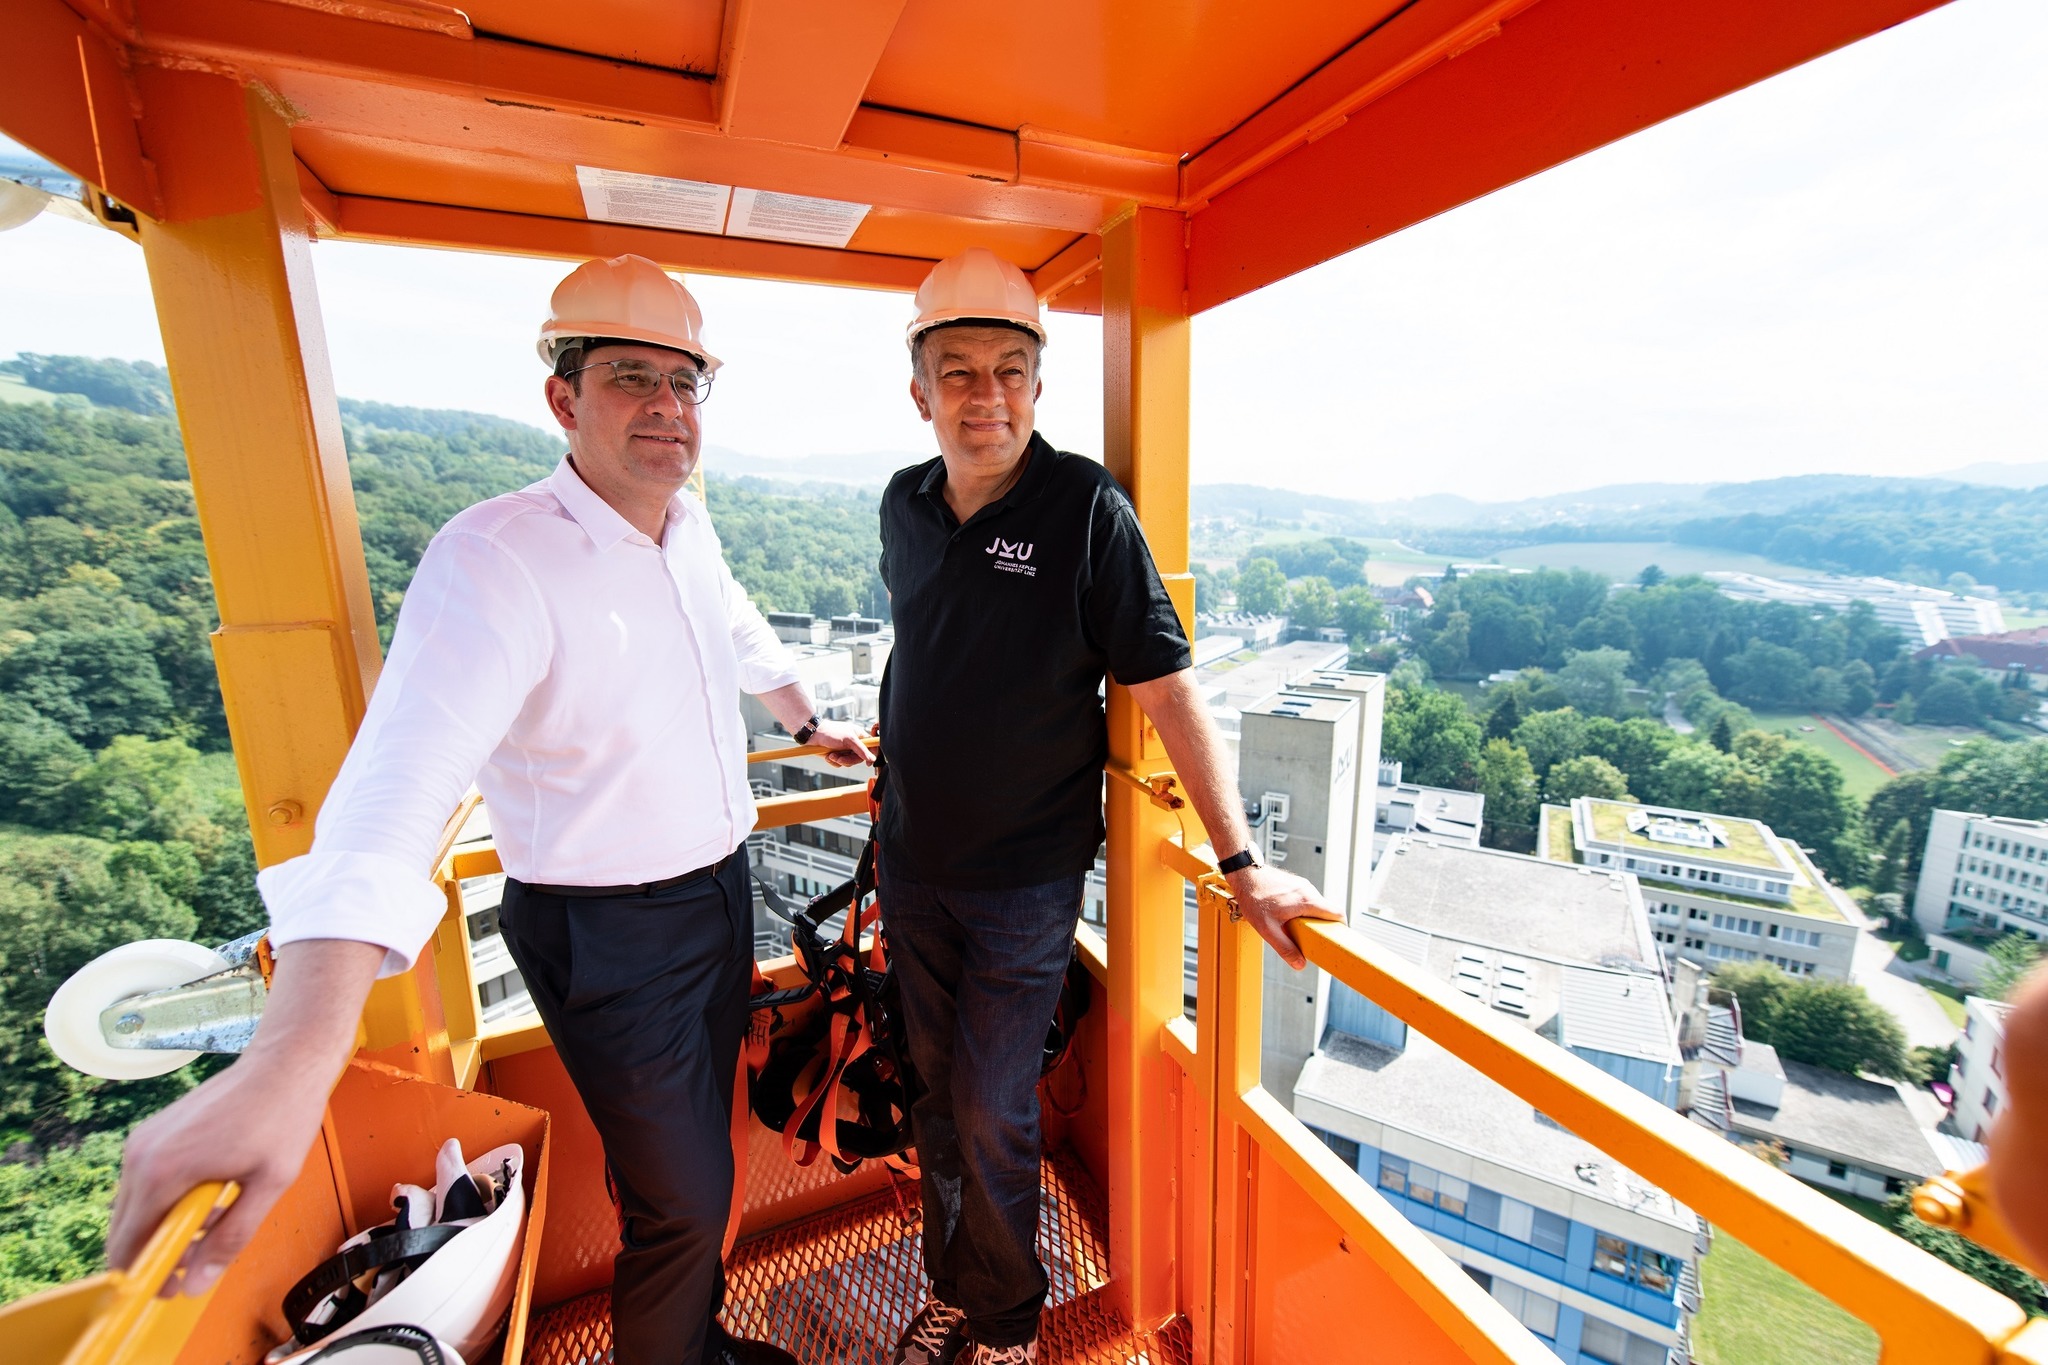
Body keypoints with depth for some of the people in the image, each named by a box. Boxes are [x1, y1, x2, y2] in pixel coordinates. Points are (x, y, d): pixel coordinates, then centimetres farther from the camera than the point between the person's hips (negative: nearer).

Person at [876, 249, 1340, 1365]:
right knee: (939, 1091, 20)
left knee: (992, 1114, 8)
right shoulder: (903, 506, 2)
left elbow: (1166, 688, -17)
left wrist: (1241, 860, -20)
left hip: (1026, 878, -5)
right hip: (911, 860, 5)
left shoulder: (1085, 508, -15)